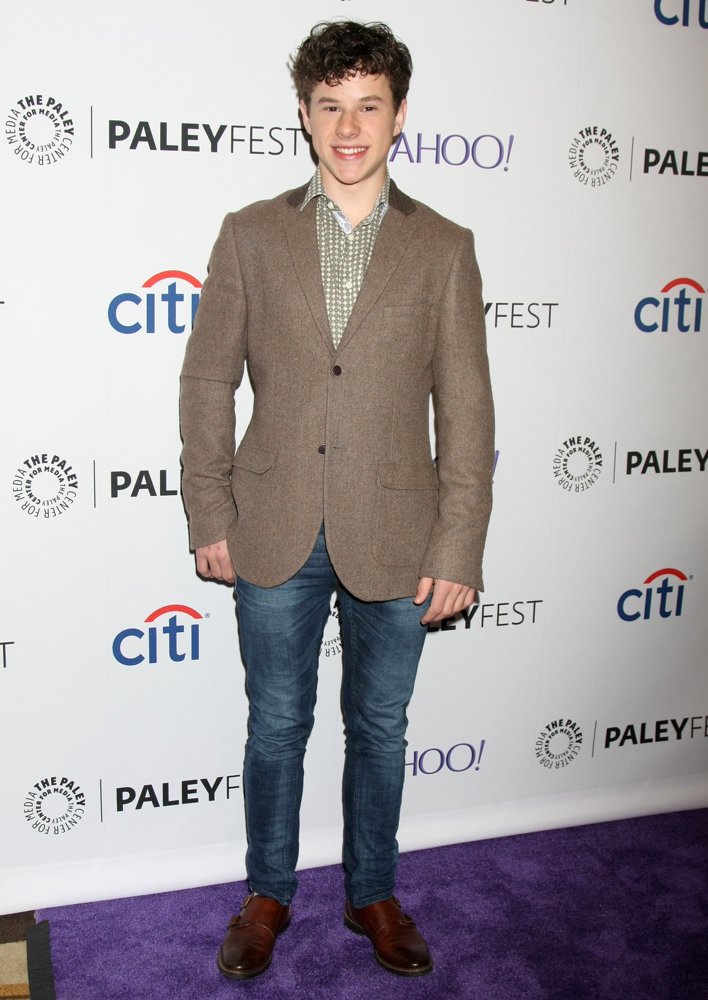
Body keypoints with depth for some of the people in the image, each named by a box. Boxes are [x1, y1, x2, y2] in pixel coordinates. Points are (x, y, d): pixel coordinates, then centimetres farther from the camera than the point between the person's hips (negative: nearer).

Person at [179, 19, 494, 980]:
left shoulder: (443, 247, 1)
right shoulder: (251, 234, 2)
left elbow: (466, 411, -2)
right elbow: (207, 380, 4)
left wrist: (458, 552, -6)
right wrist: (209, 519, 0)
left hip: (392, 540, 0)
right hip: (276, 538, 0)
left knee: (379, 728, 15)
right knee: (277, 725, 14)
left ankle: (374, 893, 37)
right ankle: (269, 894, 36)